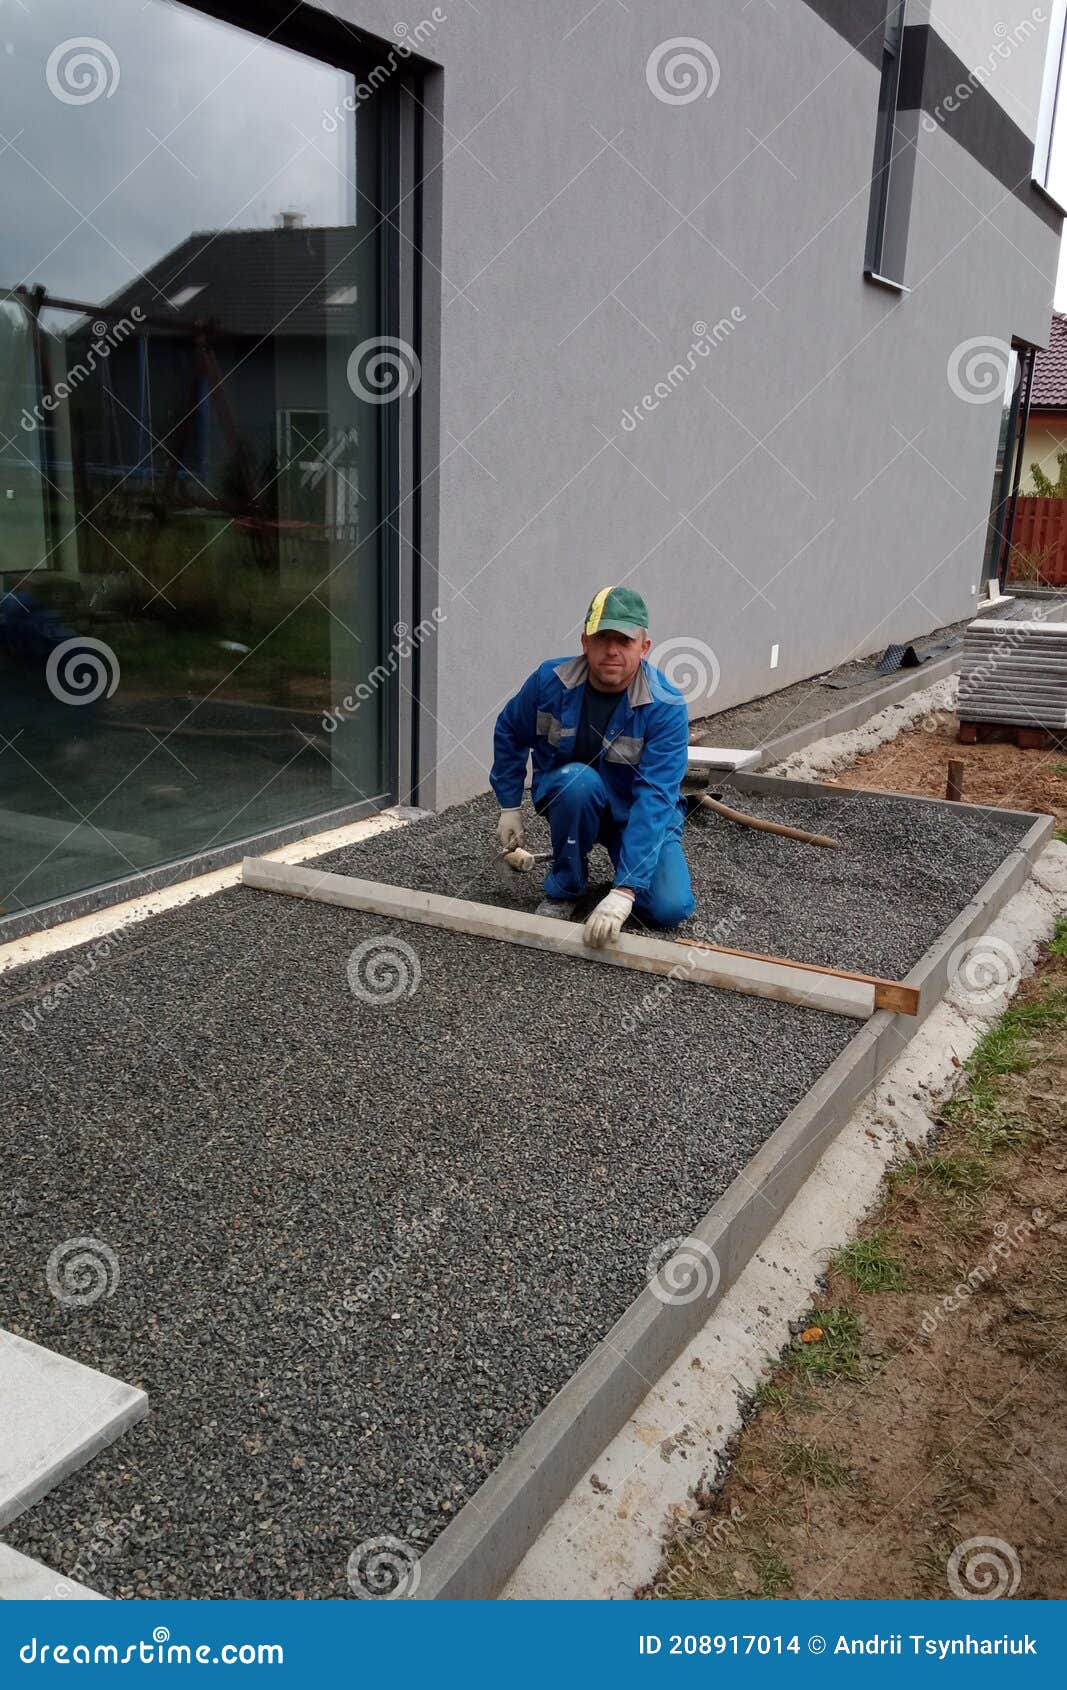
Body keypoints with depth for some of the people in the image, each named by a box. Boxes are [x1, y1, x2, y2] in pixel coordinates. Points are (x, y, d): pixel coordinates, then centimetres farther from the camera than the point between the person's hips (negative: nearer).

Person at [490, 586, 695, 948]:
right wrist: (510, 807, 1)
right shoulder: (550, 680, -18)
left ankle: (619, 874, 14)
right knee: (579, 779, -36)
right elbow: (509, 733, 3)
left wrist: (624, 891, -43)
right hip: (568, 798, 1)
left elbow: (654, 798, -35)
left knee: (670, 908, -21)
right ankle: (564, 888, -12)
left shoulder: (666, 707, -27)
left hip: (638, 814, -1)